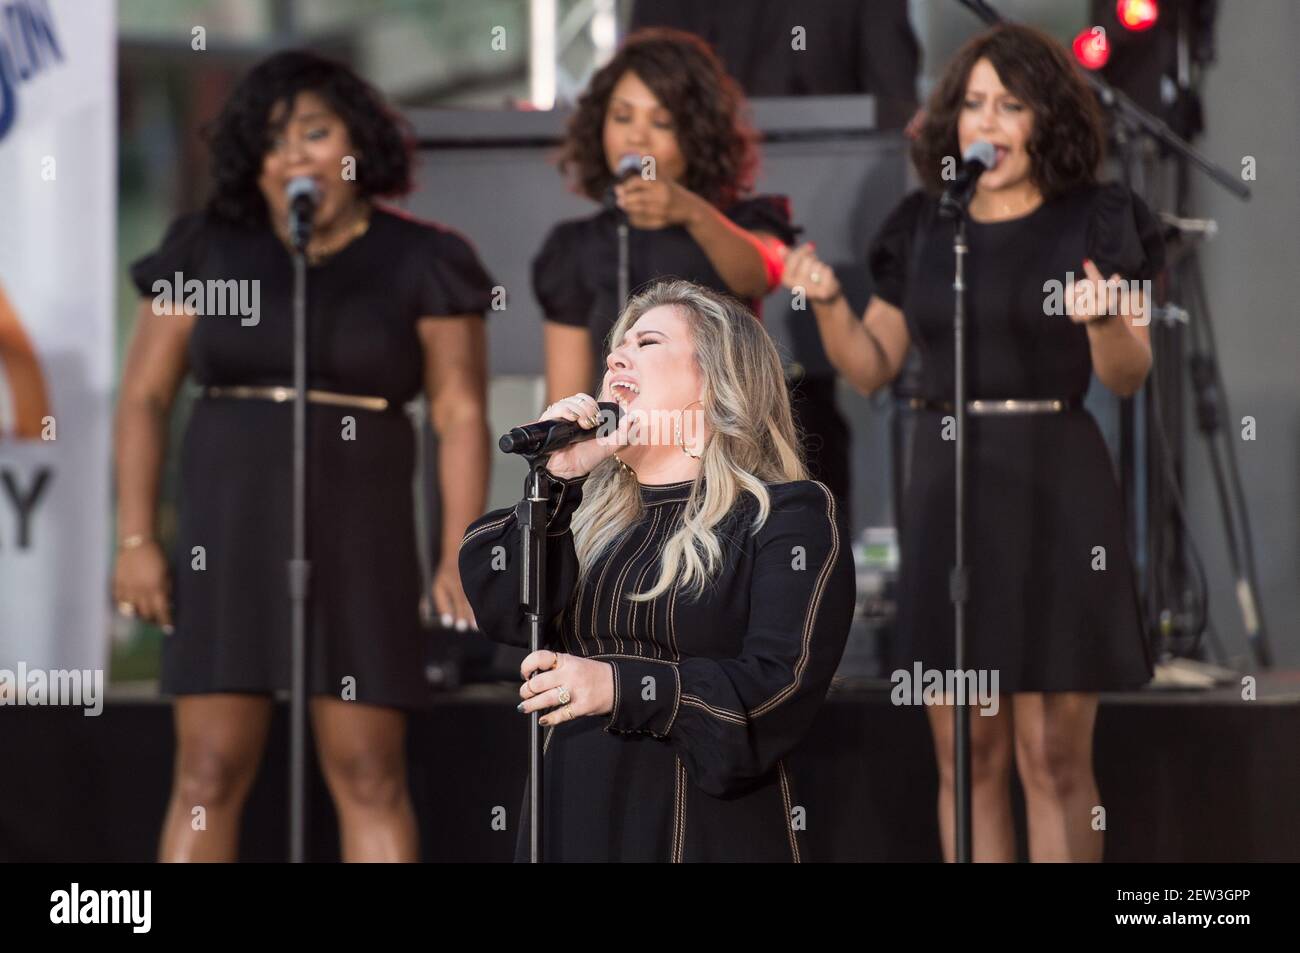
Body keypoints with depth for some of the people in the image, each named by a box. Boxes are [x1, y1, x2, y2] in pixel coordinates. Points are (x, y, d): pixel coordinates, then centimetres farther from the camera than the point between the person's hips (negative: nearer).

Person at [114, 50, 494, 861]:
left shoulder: (419, 263, 1)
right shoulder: (209, 249, 6)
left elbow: (462, 414, -3)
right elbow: (144, 397, 6)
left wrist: (460, 556, -11)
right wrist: (137, 539, -2)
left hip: (357, 541, -1)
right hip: (227, 537, 1)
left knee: (369, 773, -3)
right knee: (210, 770, -1)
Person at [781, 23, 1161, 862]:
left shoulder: (1099, 223, 0)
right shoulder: (923, 228, 10)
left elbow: (1128, 377, -3)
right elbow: (871, 367, 14)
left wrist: (1102, 319, -23)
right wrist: (827, 303, -3)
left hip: (1055, 487, -4)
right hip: (947, 488, 4)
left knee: (1053, 756, -4)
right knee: (967, 756, 6)